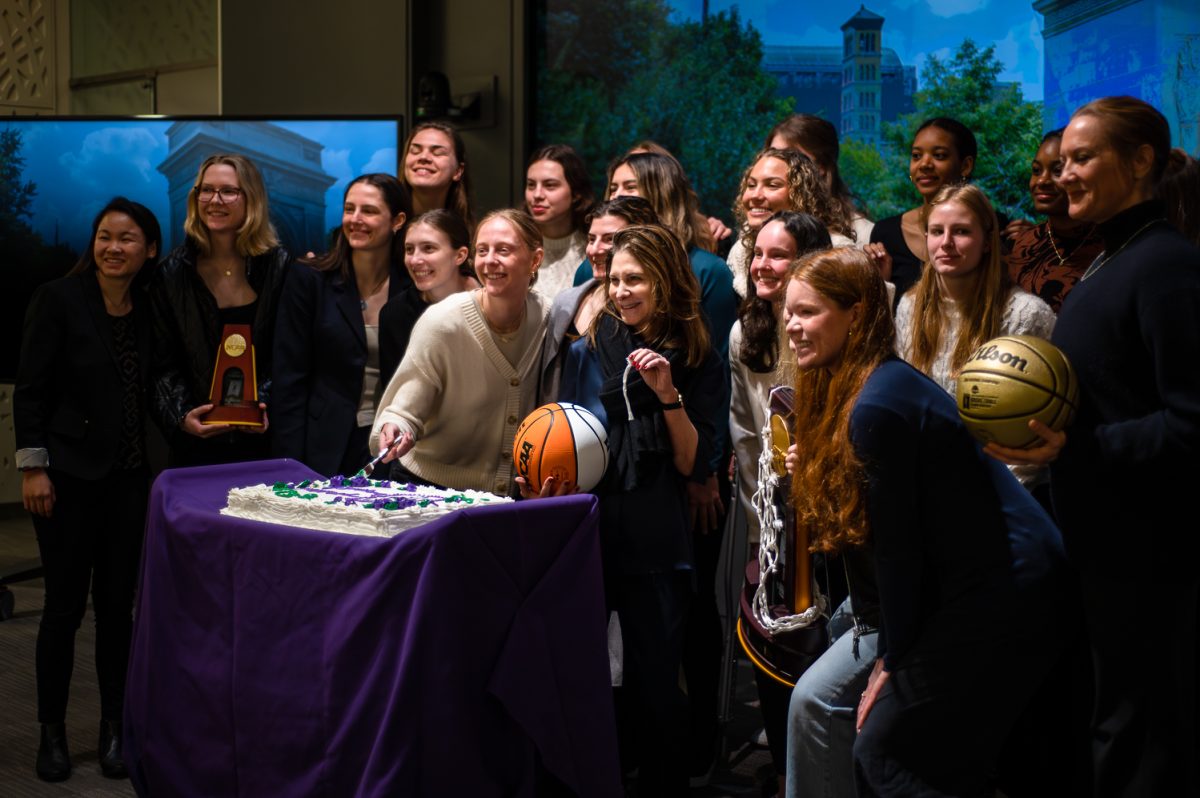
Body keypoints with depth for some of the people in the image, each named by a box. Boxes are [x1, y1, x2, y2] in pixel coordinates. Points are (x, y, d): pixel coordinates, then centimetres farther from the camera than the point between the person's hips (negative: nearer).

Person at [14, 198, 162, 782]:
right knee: (65, 604, 0)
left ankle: (113, 726, 17)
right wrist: (33, 467, -11)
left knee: (117, 602, 7)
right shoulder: (58, 300, -6)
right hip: (70, 475, -3)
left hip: (131, 477, 4)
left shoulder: (151, 309, 6)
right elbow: (30, 390, -7)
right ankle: (52, 730, 13)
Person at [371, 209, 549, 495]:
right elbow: (403, 411, -13)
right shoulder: (441, 323, -17)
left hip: (510, 496, -1)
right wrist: (395, 429, -33)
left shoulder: (544, 319, -4)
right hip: (428, 487, 1)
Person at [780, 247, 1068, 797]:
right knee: (818, 703, 11)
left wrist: (894, 661, -7)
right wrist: (812, 476, 0)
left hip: (999, 596, -10)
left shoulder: (876, 406, -19)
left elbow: (896, 545, -16)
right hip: (954, 589, 10)